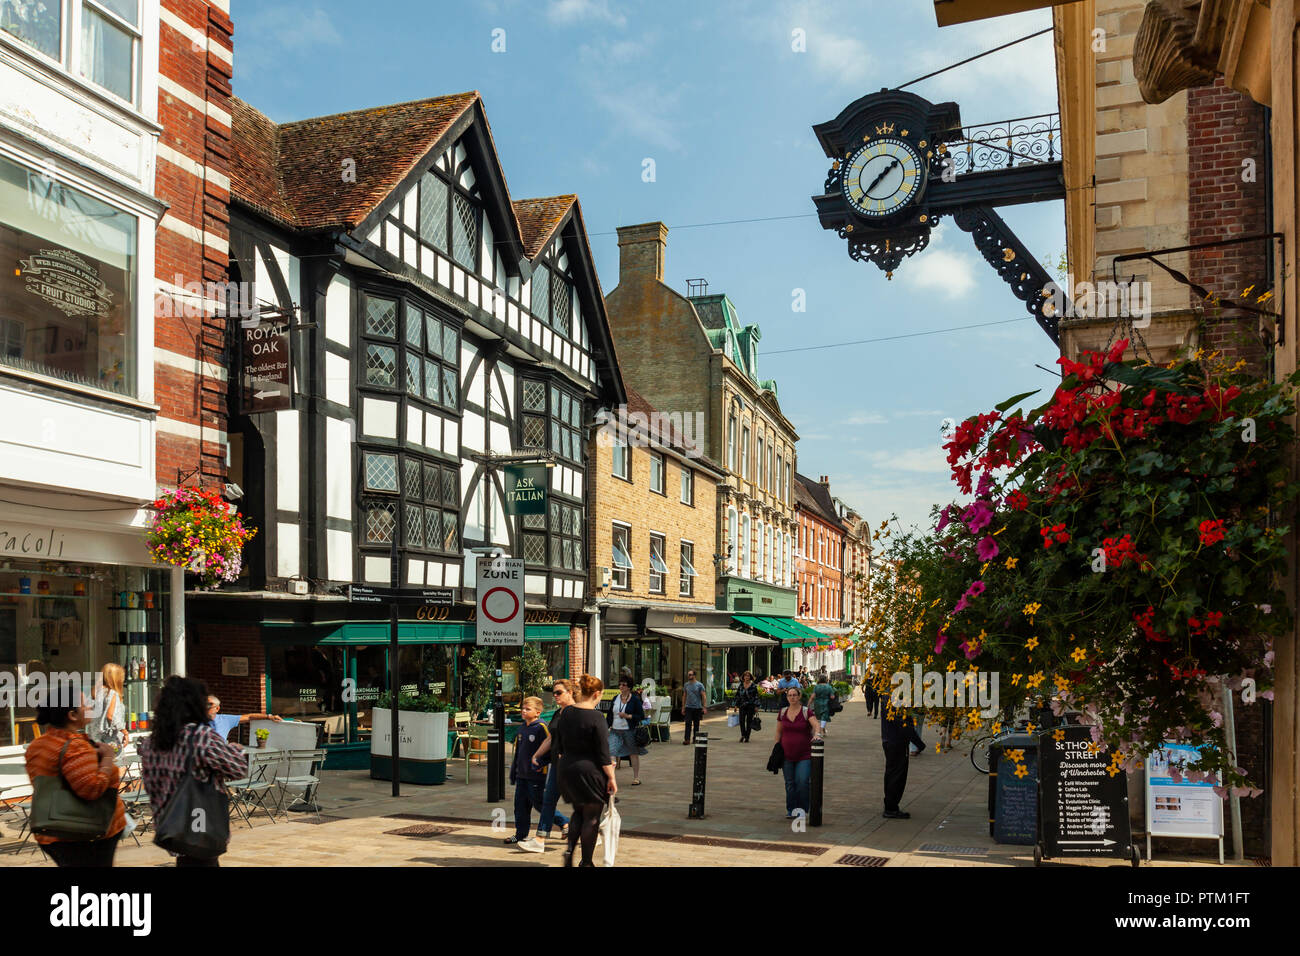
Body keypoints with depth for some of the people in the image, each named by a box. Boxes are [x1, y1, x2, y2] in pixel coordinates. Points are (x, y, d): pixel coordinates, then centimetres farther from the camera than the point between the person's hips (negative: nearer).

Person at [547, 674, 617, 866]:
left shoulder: (565, 713, 2)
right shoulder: (596, 717, -17)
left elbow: (559, 745, 11)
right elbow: (603, 752, -14)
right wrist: (611, 777, -8)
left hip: (567, 769, 6)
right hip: (591, 771, -6)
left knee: (579, 811, 22)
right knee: (591, 817, 7)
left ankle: (570, 848, 6)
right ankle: (586, 861, 12)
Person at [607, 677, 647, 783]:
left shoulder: (635, 699, -5)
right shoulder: (615, 699, 9)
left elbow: (641, 716, -6)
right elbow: (610, 715, 16)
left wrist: (628, 716, -17)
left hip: (630, 730, -4)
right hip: (615, 730, 4)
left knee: (633, 753, 10)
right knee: (611, 751, -11)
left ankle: (636, 778, 23)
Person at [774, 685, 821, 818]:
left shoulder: (806, 712, -5)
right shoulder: (782, 712, 6)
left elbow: (817, 725, -19)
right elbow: (779, 732, 14)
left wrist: (817, 734, -39)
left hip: (804, 755, -3)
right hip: (787, 755, 3)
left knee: (802, 781, -12)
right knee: (790, 783, 8)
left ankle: (802, 809, 3)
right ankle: (791, 810, 19)